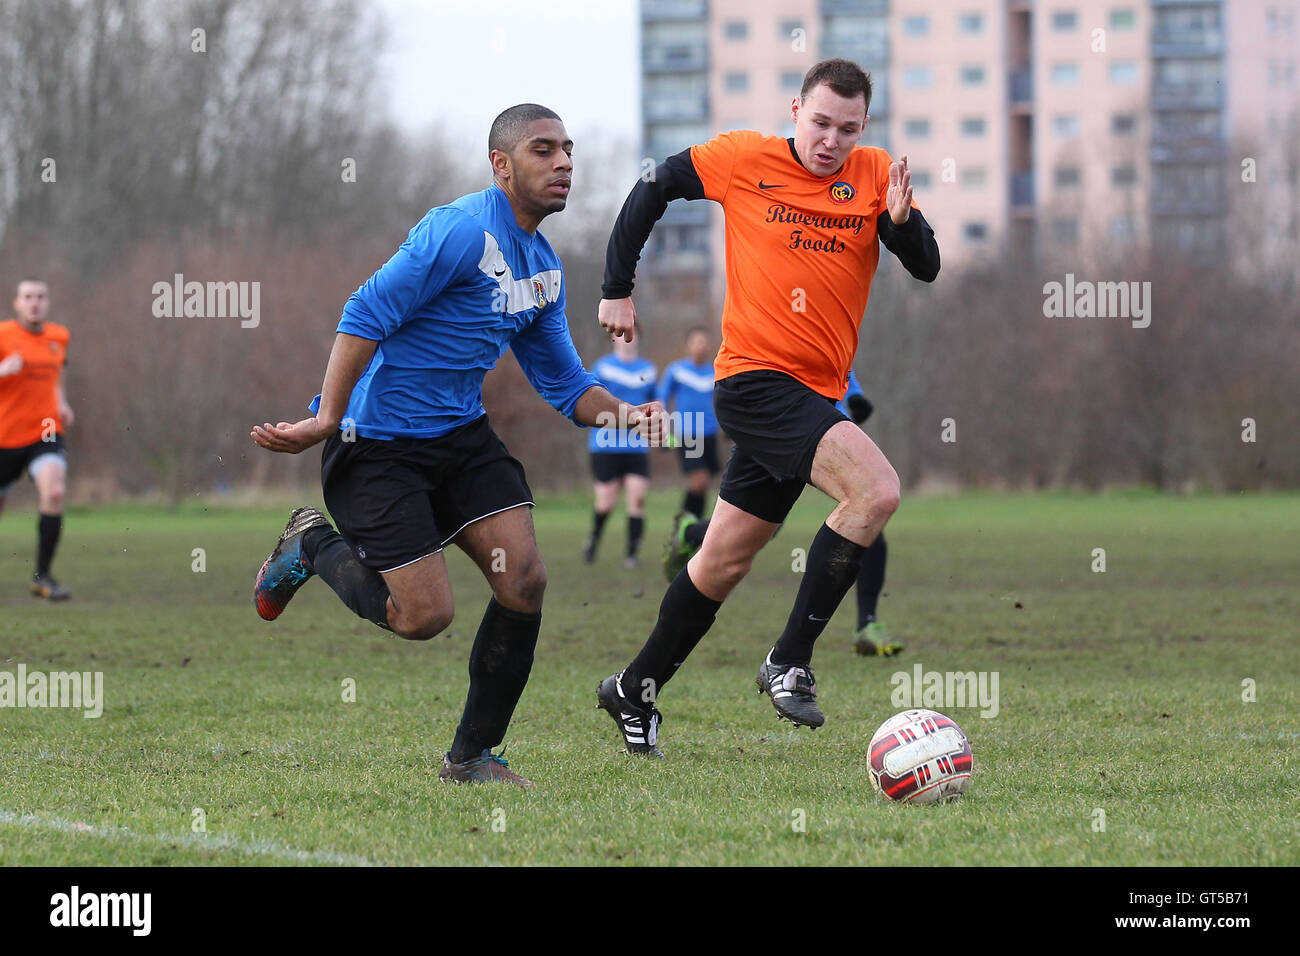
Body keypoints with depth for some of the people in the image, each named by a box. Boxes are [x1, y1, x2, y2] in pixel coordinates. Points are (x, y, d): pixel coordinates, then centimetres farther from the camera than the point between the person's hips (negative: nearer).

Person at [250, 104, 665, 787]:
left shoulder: (545, 268, 11)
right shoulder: (464, 231, -19)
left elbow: (563, 383, 16)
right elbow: (366, 314, -21)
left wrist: (622, 415, -4)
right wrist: (327, 418, -24)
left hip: (461, 435, 8)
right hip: (377, 443, -8)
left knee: (525, 581, -7)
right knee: (426, 616, -10)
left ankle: (472, 756, 6)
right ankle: (314, 546, 19)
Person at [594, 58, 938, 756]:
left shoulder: (875, 176, 5)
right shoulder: (745, 160, -5)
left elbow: (926, 269, 0)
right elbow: (653, 191, 7)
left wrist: (901, 219, -20)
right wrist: (616, 289, 7)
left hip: (812, 394, 6)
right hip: (756, 378, -6)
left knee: (725, 560, 13)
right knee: (876, 490, -24)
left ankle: (634, 691, 28)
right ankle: (789, 661, -16)